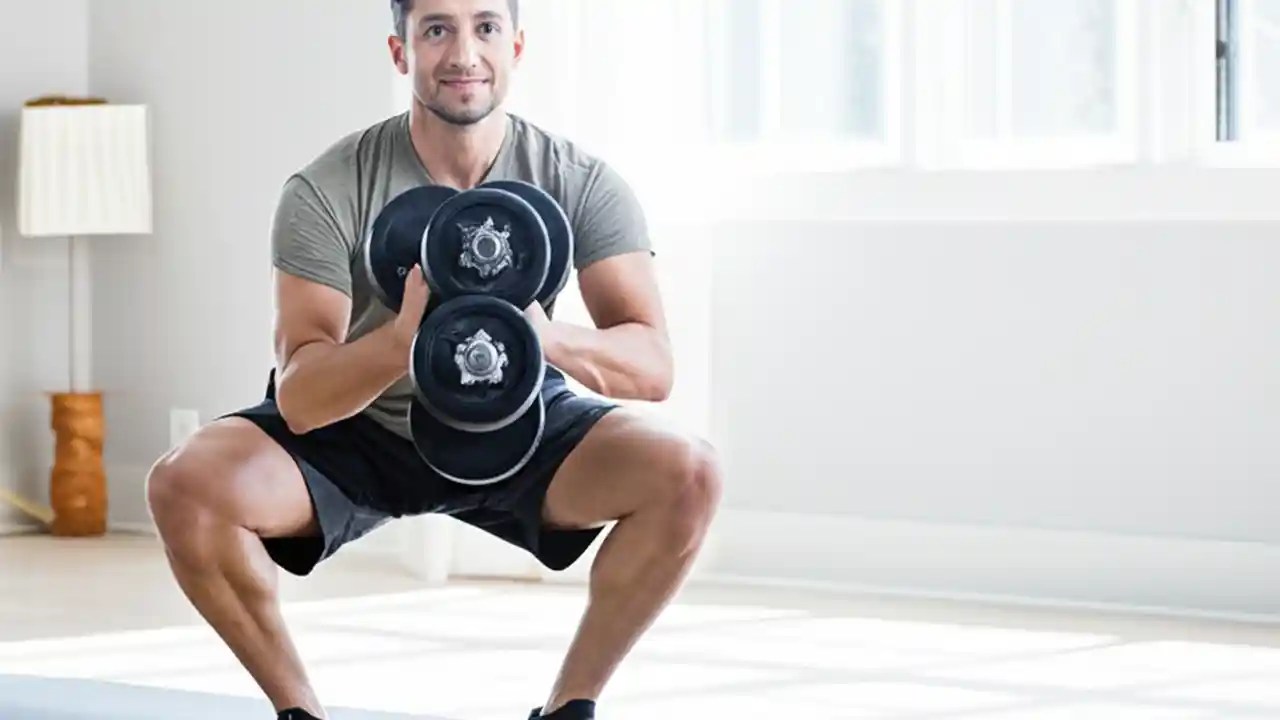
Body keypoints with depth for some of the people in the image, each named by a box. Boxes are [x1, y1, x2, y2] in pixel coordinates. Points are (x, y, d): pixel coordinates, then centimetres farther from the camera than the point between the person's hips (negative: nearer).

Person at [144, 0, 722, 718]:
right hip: (356, 432, -1)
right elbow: (297, 396, -28)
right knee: (187, 484, -29)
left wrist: (551, 340, -47)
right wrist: (400, 341, -50)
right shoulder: (327, 192, -23)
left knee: (687, 474, -26)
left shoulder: (582, 182, -18)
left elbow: (653, 364, -24)